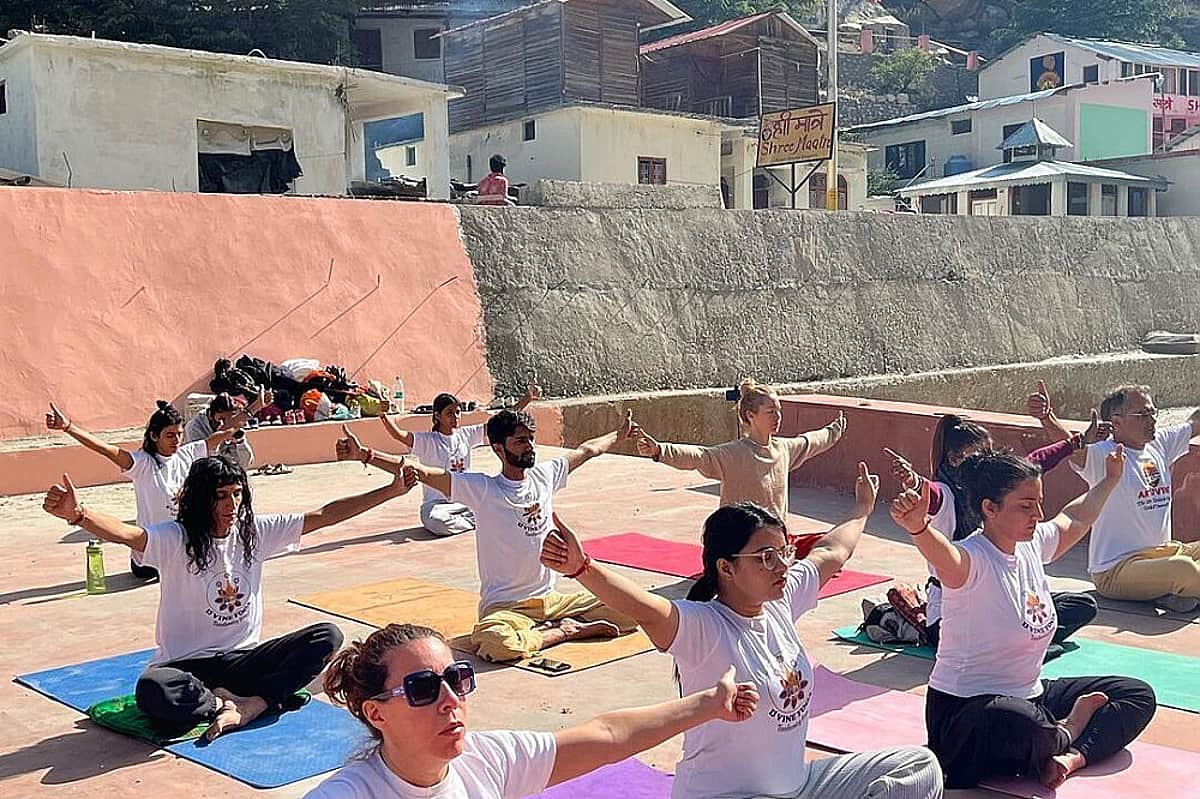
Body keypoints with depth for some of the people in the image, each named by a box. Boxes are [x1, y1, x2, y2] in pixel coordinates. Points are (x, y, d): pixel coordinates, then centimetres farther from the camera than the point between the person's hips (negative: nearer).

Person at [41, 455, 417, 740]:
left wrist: (392, 490, 1)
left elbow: (323, 515, 3)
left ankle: (248, 706, -24)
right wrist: (77, 514, -52)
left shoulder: (255, 532, 3)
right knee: (151, 689, -39)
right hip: (187, 665, -4)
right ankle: (247, 700, -15)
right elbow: (126, 533, -31)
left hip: (242, 659, 4)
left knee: (327, 636, -17)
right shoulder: (175, 539, -11)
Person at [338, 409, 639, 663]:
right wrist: (365, 456, -29)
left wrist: (619, 436, 39)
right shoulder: (482, 489, -10)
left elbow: (585, 450, 24)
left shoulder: (545, 475, 5)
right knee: (495, 642, -40)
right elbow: (422, 473, -19)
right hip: (503, 606, -4)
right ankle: (563, 631, -14)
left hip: (550, 599, 4)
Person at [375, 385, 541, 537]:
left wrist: (526, 399, 4)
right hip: (437, 504, -3)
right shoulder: (427, 441, -6)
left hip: (465, 502, 3)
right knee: (436, 521, -39)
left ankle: (460, 520, -2)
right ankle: (474, 522, -12)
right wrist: (383, 416, -43)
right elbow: (400, 435, -24)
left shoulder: (466, 435, 7)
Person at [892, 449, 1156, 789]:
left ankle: (1073, 755, -14)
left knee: (1139, 695, 11)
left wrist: (1110, 480, 36)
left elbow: (1074, 520, 26)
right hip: (962, 710, -9)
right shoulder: (973, 559, -22)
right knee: (1019, 723, -42)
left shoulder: (1033, 544, 3)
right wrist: (918, 526, -69)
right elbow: (944, 558, -48)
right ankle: (1065, 732, -5)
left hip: (1030, 696, 9)